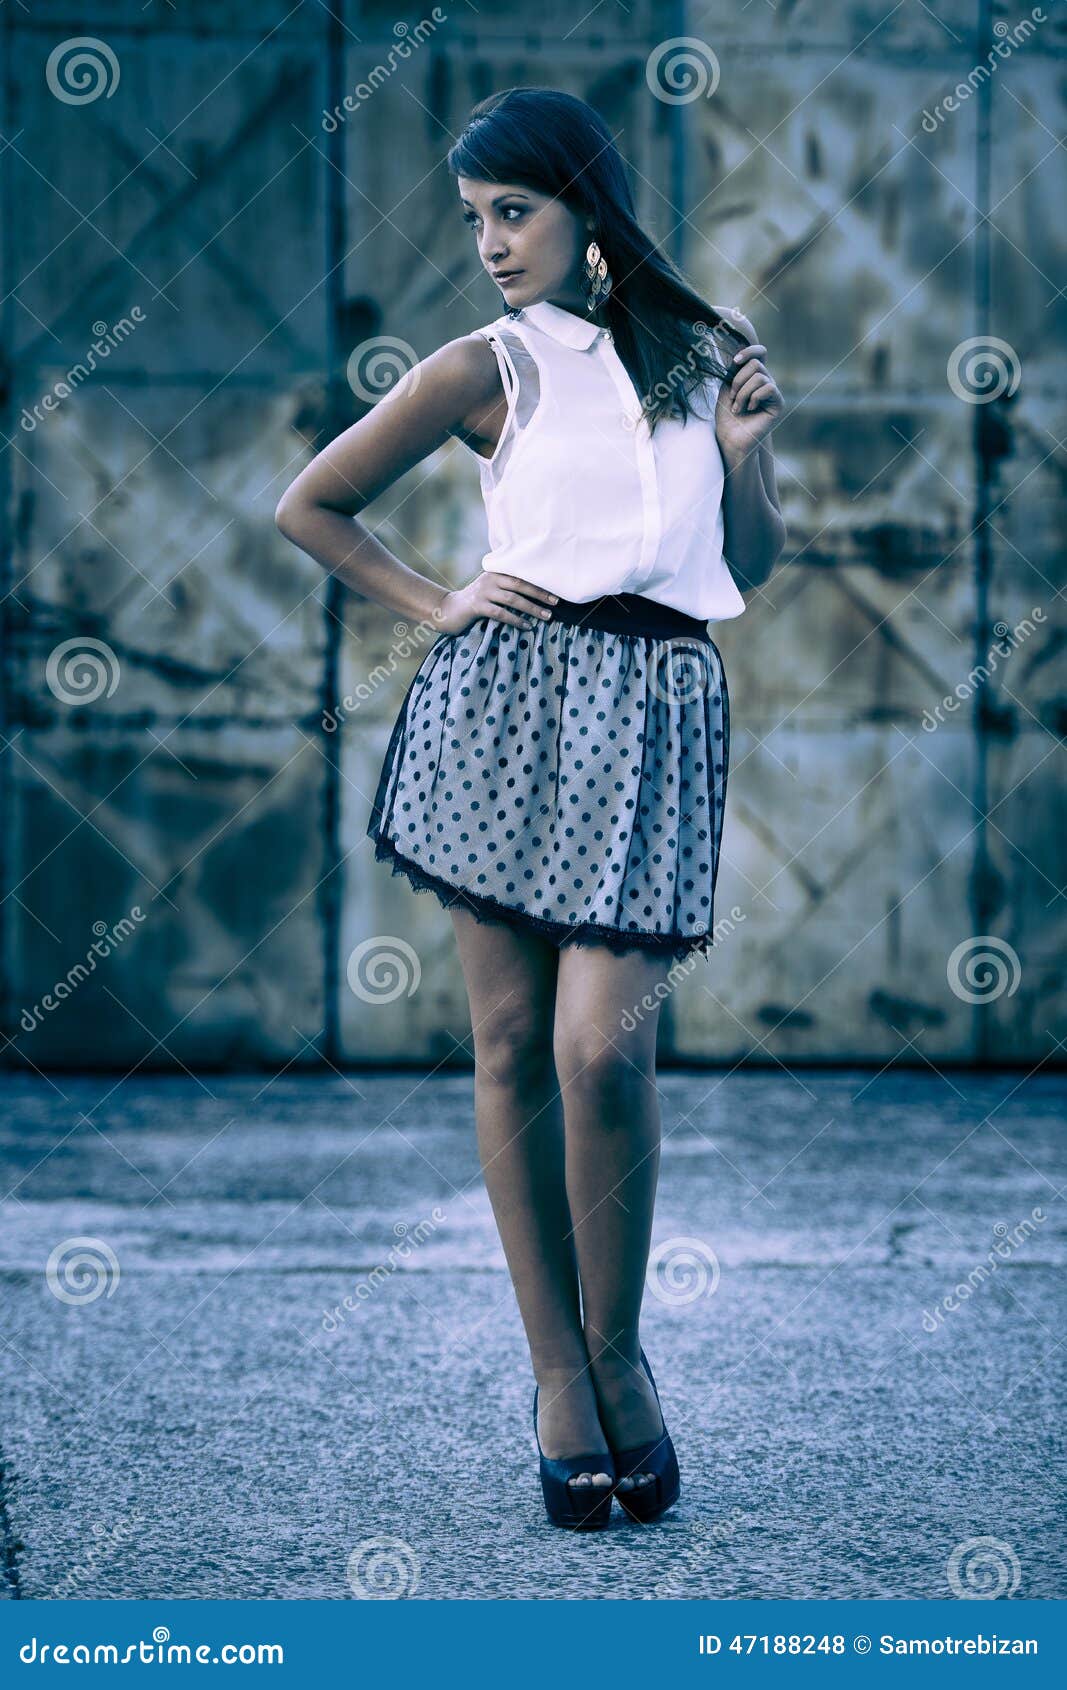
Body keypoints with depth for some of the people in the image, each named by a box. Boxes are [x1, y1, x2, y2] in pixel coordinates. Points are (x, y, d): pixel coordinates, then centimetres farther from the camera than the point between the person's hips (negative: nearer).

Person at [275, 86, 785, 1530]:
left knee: (601, 1048, -12)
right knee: (512, 1042, -1)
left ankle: (618, 1350, 6)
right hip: (511, 695, 0)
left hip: (657, 715, 0)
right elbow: (308, 507, 13)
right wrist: (434, 605, 5)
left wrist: (745, 450, 1)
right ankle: (557, 1371, 9)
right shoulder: (487, 369, 6)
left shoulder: (706, 348, 12)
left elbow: (751, 567, 17)